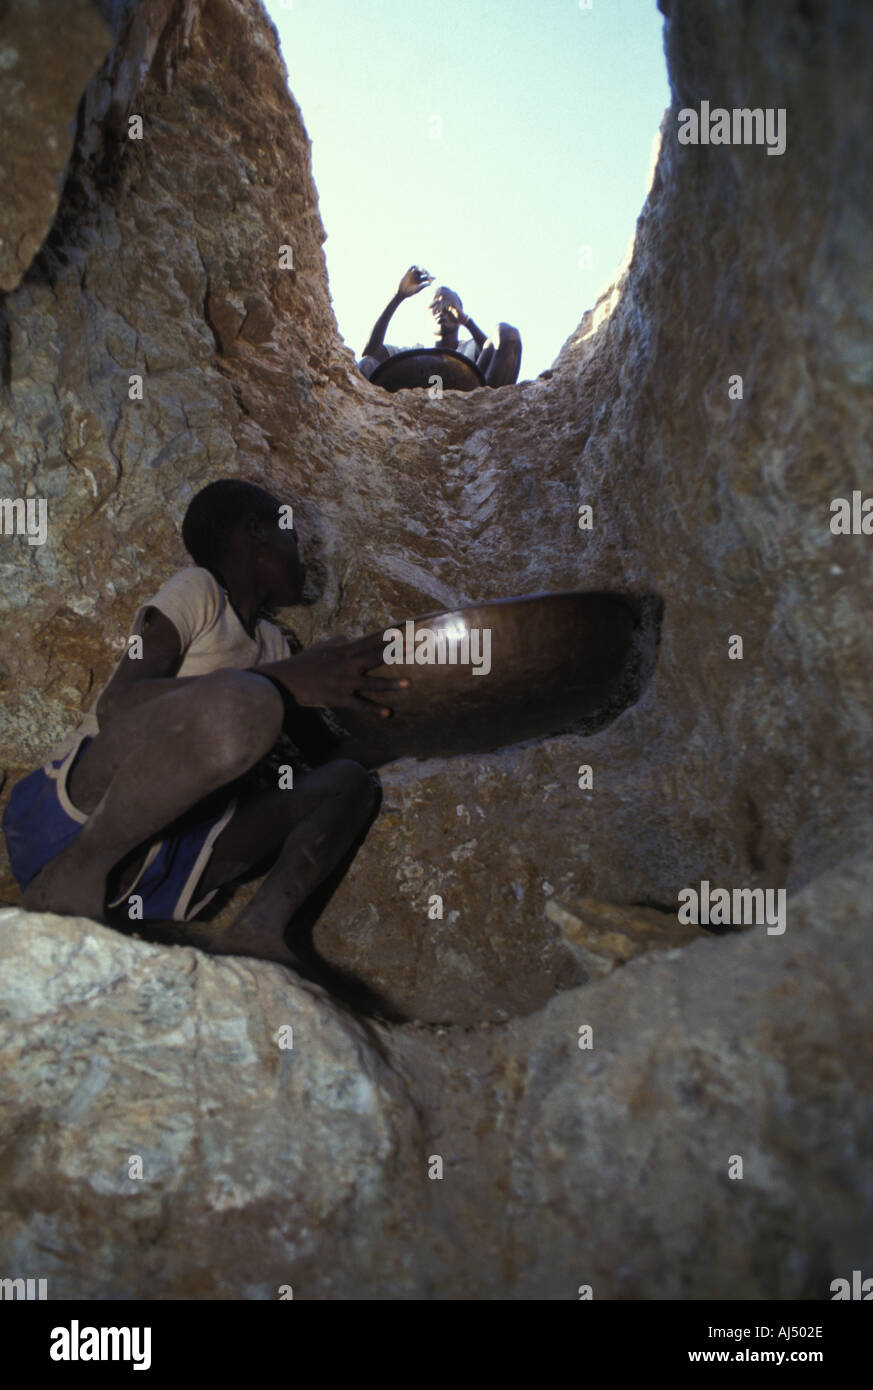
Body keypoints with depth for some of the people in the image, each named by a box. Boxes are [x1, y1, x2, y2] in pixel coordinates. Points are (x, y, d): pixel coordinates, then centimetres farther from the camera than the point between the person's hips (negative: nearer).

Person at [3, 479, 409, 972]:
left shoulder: (271, 644, 22)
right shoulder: (198, 590, 0)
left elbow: (328, 750, 26)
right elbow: (116, 704, -17)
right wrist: (286, 681, -22)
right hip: (75, 815, -7)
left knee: (348, 782, -1)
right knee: (241, 702, -31)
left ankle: (258, 931, -25)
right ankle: (75, 877, -17)